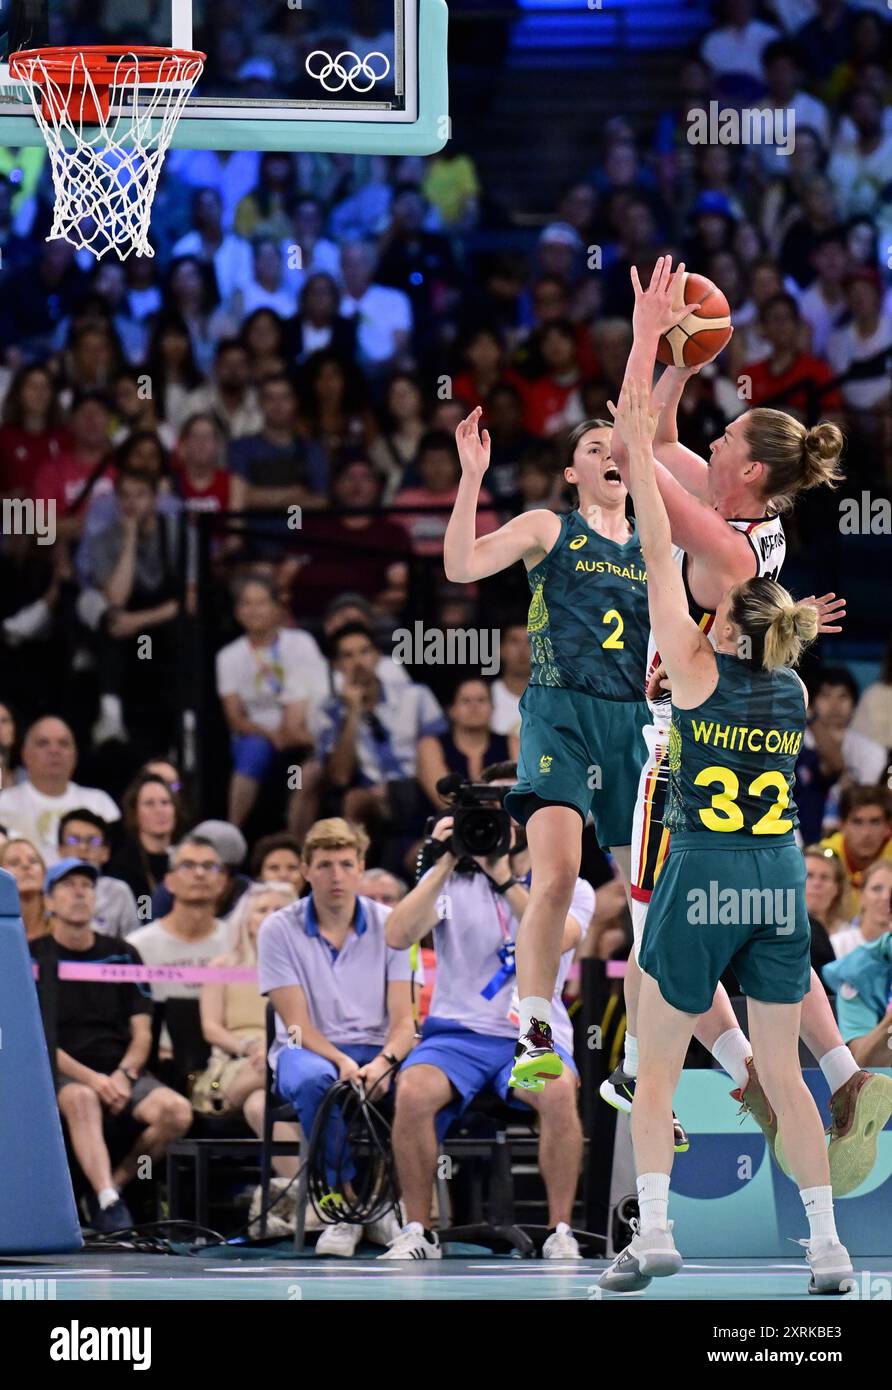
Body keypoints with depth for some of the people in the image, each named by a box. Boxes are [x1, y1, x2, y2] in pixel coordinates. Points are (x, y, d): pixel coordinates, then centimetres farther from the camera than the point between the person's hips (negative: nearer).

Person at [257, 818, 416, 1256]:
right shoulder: (280, 930, -3)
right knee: (313, 1080, -40)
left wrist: (383, 1062, -25)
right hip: (308, 1050, -2)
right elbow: (298, 1024, -9)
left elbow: (403, 1019, -3)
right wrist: (341, 1062, -28)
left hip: (376, 1051, 2)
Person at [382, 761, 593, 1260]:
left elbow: (555, 940, -16)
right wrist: (446, 865, -12)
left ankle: (561, 1233, -23)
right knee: (414, 1091, -33)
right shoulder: (450, 880, 10)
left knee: (558, 1090, -36)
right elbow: (398, 936, -8)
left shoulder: (572, 889, 8)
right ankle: (418, 1232, -19)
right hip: (456, 1033, 1)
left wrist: (505, 879, -20)